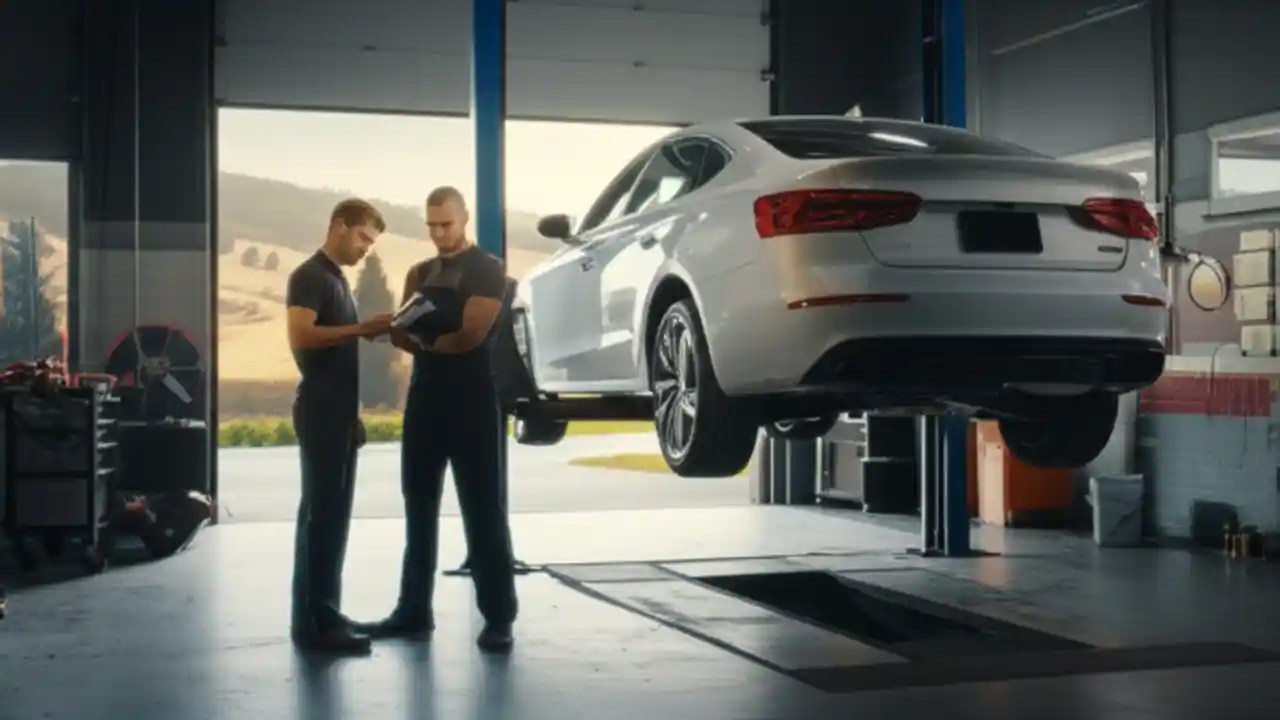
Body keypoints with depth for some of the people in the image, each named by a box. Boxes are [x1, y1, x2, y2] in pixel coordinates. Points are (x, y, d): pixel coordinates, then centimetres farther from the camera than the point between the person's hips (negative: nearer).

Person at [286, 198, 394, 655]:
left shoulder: (338, 279, 20)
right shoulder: (309, 276, -9)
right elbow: (300, 336, -24)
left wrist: (369, 332, 13)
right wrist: (360, 328, -27)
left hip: (341, 412, 10)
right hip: (320, 412, -10)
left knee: (335, 515, 10)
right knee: (319, 514, -10)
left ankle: (326, 614, 15)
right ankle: (312, 623, -8)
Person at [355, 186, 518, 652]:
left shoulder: (488, 271, -3)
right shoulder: (419, 273, 15)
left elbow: (470, 334, -16)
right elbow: (403, 334, 5)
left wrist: (423, 336, -6)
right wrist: (441, 341, -14)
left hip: (472, 402, -6)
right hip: (425, 398, 6)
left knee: (482, 512, -3)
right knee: (419, 509, 8)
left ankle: (498, 619, 1)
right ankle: (414, 611, 16)